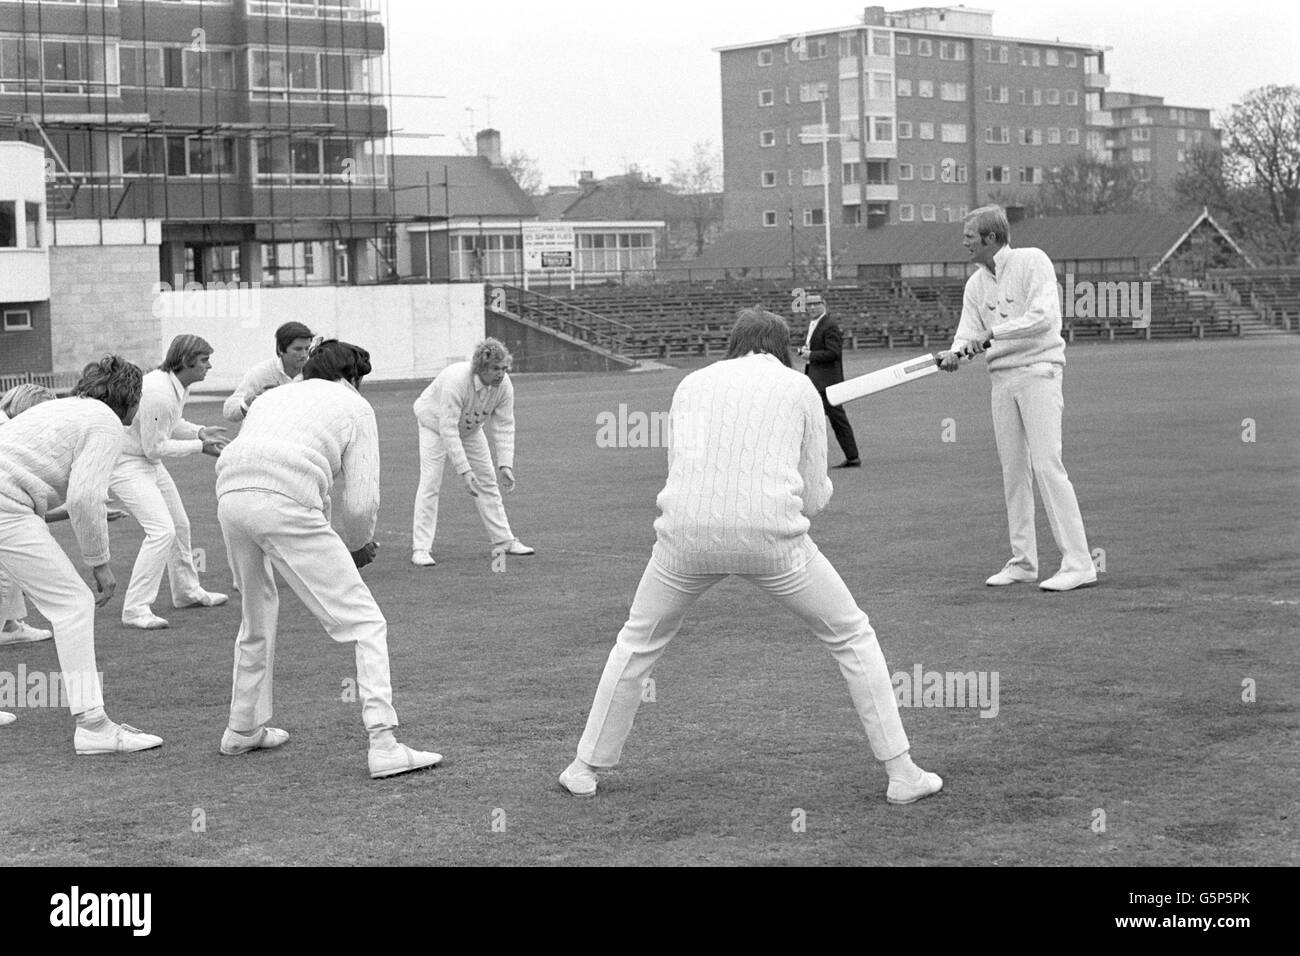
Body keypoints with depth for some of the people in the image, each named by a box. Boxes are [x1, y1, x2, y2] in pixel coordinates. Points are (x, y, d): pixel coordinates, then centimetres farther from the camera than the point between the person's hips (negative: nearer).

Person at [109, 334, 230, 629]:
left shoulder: (179, 386, 2)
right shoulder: (158, 392, -28)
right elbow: (155, 447, -23)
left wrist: (199, 432, 1)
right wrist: (199, 446, -16)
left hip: (149, 462, 10)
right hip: (125, 463, -10)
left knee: (180, 525, 18)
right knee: (162, 530, -20)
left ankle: (187, 592, 38)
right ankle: (135, 609, -16)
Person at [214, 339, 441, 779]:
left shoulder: (272, 396, 34)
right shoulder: (355, 407, 18)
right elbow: (361, 500, 7)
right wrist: (358, 545, 27)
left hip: (230, 496, 6)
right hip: (286, 504, -6)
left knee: (258, 615, 30)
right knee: (365, 623, 1)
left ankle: (243, 729, 41)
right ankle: (384, 745, -10)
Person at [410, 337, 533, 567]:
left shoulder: (504, 386, -25)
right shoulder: (456, 381, -41)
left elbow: (504, 427, -21)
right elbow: (448, 429, -41)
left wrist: (505, 465, -32)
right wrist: (464, 470, -45)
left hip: (470, 429, 6)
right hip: (435, 424, -5)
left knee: (487, 481, 6)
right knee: (430, 482, -15)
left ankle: (503, 541, 15)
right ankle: (421, 549, -14)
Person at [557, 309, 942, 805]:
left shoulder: (693, 382, 20)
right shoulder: (799, 387, 15)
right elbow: (814, 498, 14)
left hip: (687, 531, 2)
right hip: (771, 535, -2)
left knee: (637, 642, 27)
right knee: (852, 637, 18)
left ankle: (585, 769, 29)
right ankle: (902, 774, 14)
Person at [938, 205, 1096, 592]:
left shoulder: (1032, 262, -7)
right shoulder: (976, 283, 13)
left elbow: (1044, 317, -18)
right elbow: (969, 329, 7)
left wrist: (994, 332, -21)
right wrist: (956, 351, -15)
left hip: (1038, 371, -7)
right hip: (1001, 378, 7)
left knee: (1046, 463, -14)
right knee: (1012, 469, 8)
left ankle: (1078, 563, -13)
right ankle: (1023, 561, 16)